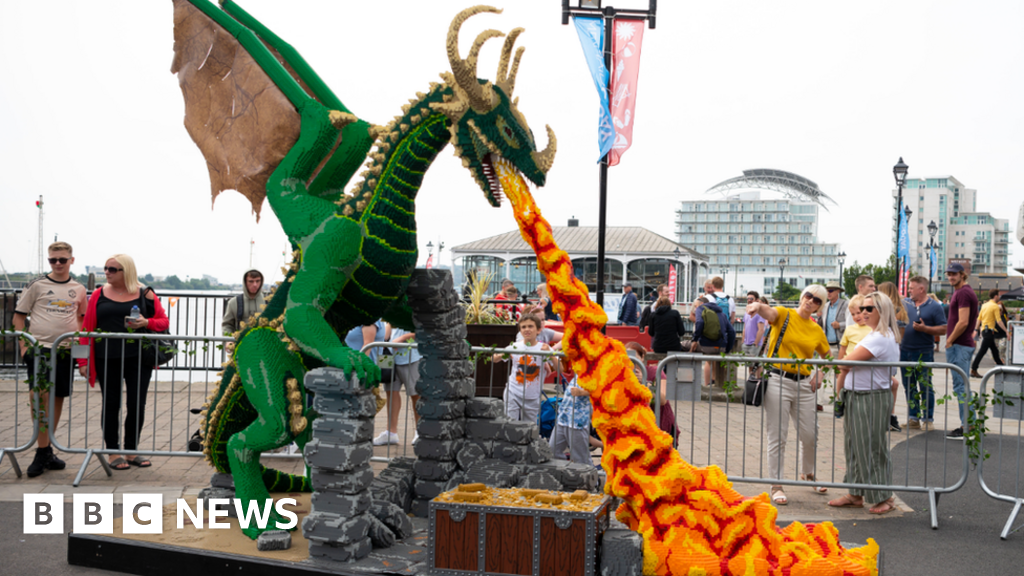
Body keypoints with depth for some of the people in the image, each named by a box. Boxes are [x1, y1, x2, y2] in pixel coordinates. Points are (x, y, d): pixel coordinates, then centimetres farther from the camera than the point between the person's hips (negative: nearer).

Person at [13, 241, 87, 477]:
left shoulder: (79, 290, 10)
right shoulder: (36, 285, 1)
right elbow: (18, 317, 3)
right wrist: (23, 345, -7)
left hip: (66, 349, 4)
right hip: (39, 347, -4)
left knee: (58, 398, 9)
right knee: (42, 396, -15)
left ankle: (47, 450, 22)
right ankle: (42, 452, -10)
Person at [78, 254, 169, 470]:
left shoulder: (145, 294, 4)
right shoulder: (99, 295, 6)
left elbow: (164, 322, 6)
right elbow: (87, 328, 5)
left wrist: (146, 323, -15)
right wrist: (83, 360, -1)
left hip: (138, 358, 0)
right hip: (107, 360, 0)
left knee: (137, 405, 3)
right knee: (111, 405, 5)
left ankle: (131, 451, 18)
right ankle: (113, 453, 16)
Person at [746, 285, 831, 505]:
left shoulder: (817, 330, 11)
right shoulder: (784, 315, -1)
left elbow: (828, 356, 26)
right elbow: (769, 313, -25)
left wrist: (819, 373, 7)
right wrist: (759, 307, -48)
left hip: (803, 385, 5)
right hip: (778, 381, -4)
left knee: (811, 435, 7)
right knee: (777, 437, -1)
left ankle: (808, 473, 35)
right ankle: (776, 485, 9)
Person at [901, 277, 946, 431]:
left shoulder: (934, 306, -3)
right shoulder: (905, 303, 9)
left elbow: (943, 329, -6)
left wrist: (925, 328, -16)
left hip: (924, 353, -5)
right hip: (905, 351, 5)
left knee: (925, 387, 0)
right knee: (909, 387, 10)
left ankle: (928, 419, 8)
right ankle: (913, 417, 18)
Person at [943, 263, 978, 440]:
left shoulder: (963, 293, -15)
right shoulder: (962, 291, 18)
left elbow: (963, 322, -22)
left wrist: (949, 341, -13)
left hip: (959, 345, -11)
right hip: (965, 344, 11)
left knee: (960, 387, -7)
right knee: (962, 387, 14)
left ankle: (966, 427, -5)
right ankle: (969, 425, 18)